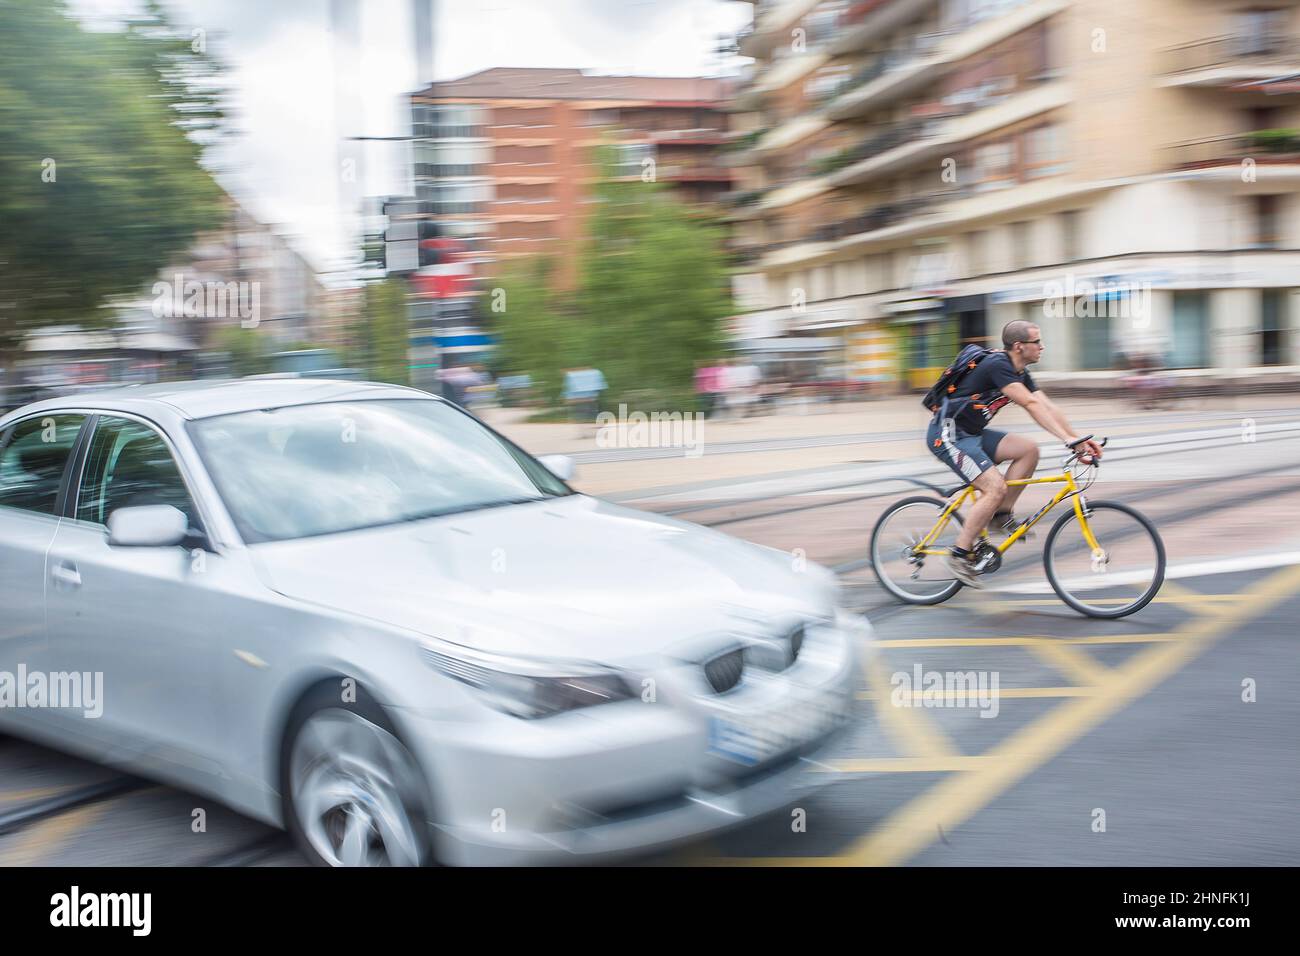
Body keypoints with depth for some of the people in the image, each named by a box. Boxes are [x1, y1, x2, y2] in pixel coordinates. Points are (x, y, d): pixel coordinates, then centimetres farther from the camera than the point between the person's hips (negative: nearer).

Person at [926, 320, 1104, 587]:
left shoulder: (1020, 372, 8)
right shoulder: (997, 365, -21)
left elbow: (1048, 407, 4)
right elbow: (1031, 404, -30)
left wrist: (1080, 438, -6)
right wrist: (1068, 439, -35)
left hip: (971, 433, 9)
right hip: (947, 435, -9)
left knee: (1029, 449, -5)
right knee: (996, 487, -20)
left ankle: (1001, 515, 3)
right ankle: (960, 554, -10)